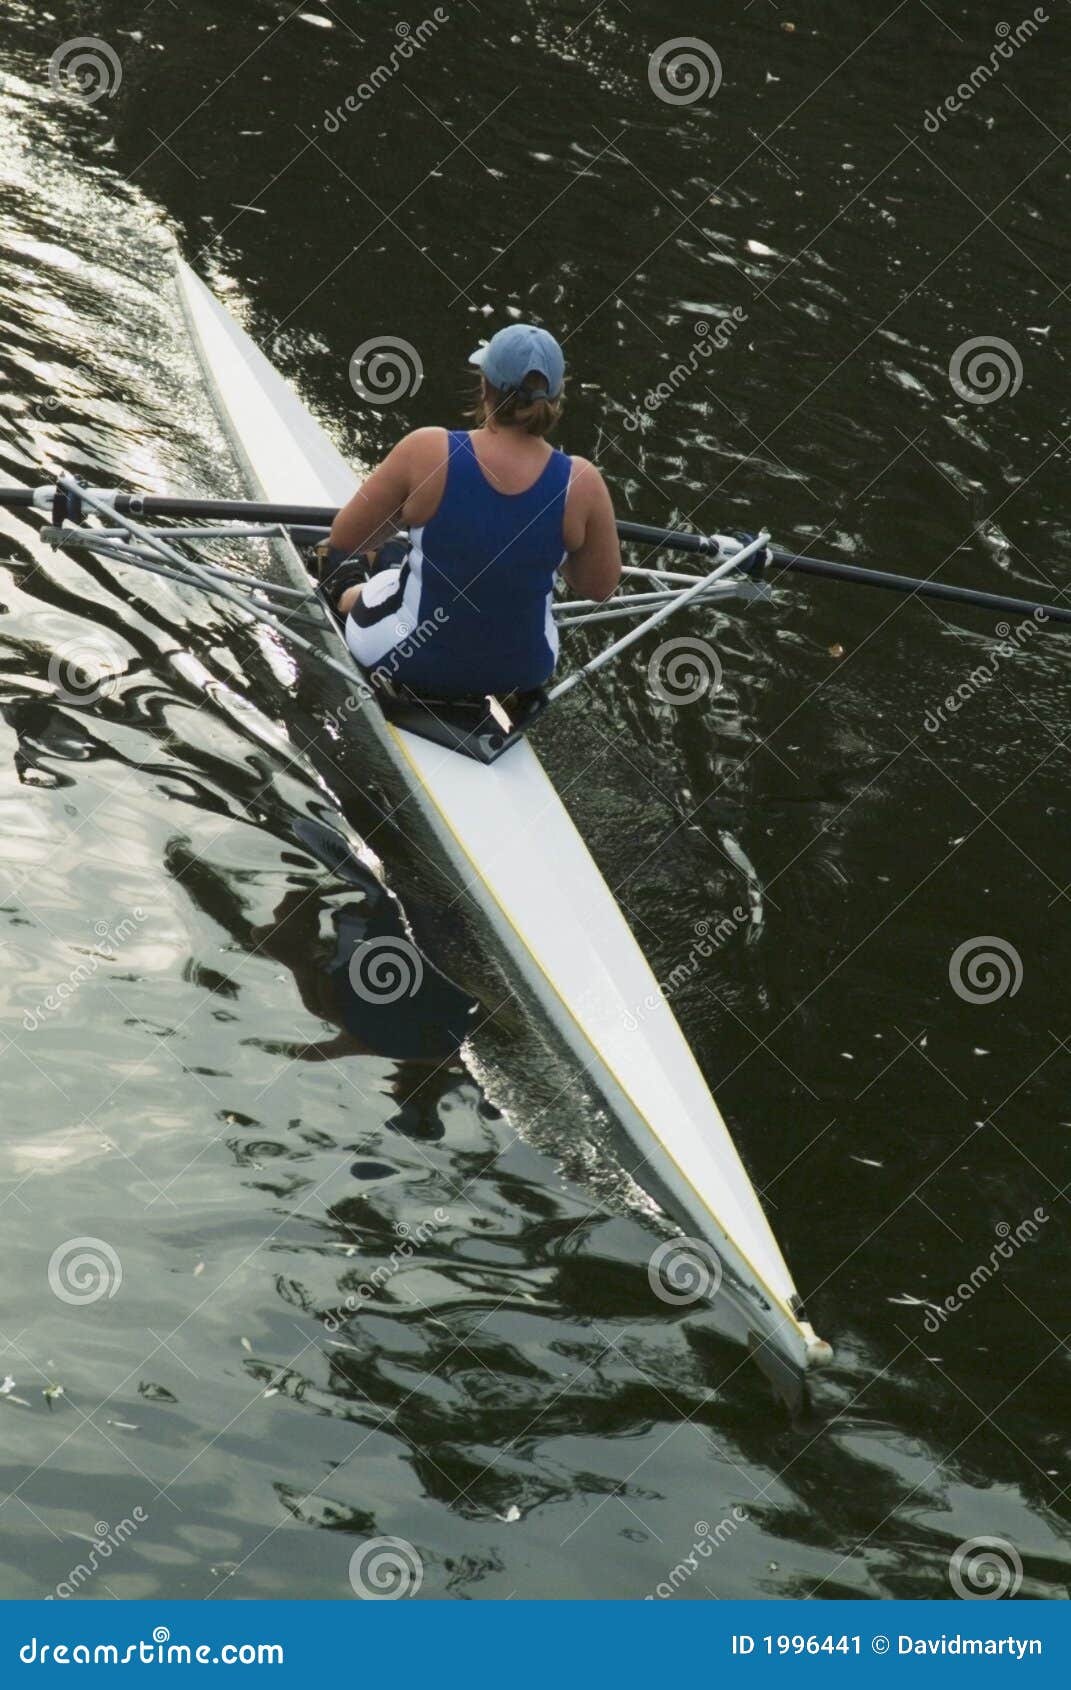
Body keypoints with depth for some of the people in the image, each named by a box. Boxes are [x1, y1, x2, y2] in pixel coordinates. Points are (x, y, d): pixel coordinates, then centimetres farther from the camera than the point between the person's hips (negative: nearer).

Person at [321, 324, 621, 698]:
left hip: (414, 665, -3)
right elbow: (599, 587, -4)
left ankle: (346, 591, 56)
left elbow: (343, 538, -11)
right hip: (522, 673, 3)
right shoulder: (581, 483, -19)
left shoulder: (427, 452, -24)